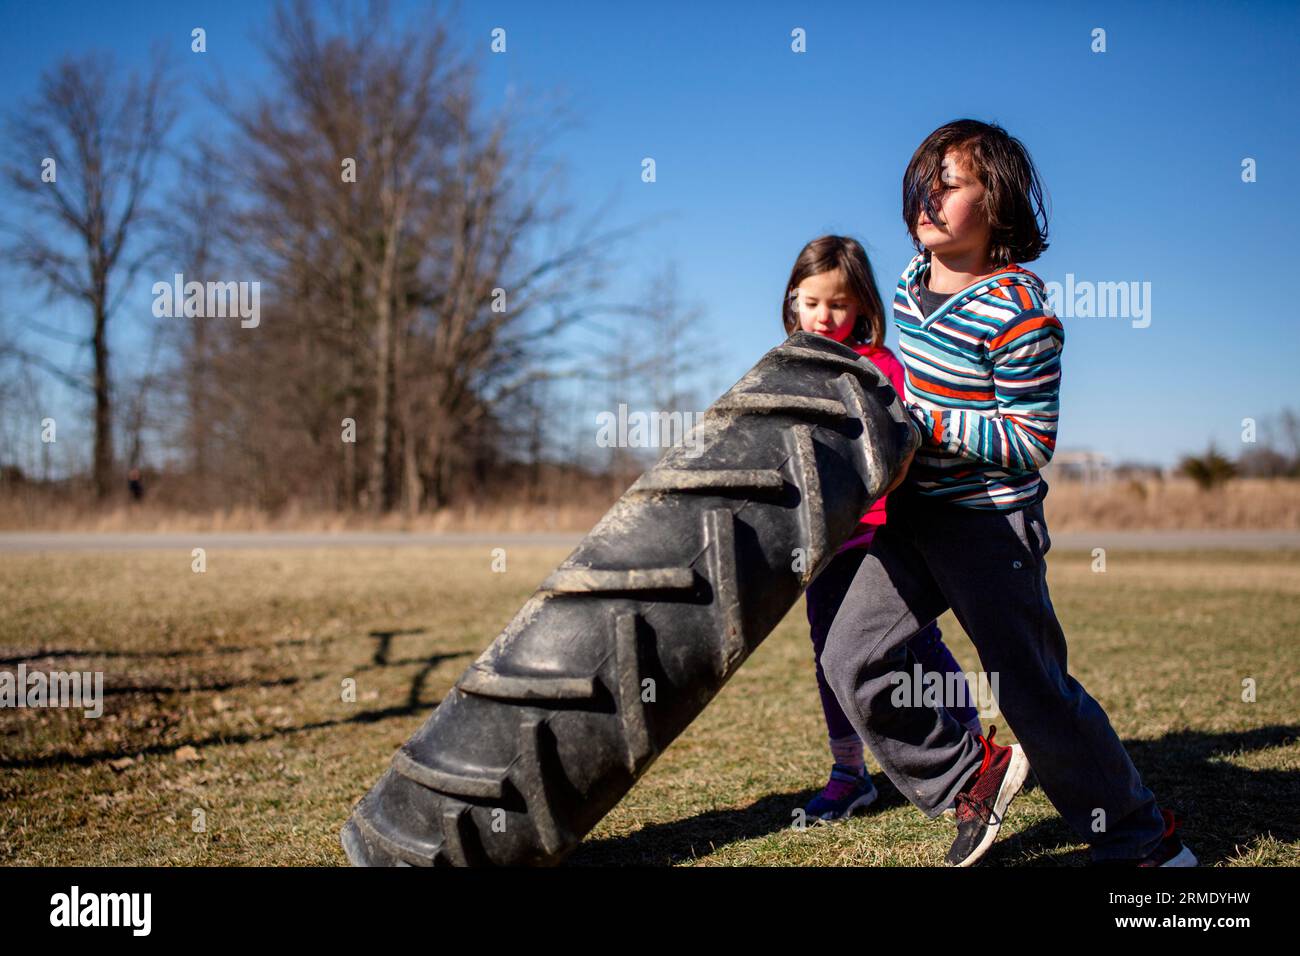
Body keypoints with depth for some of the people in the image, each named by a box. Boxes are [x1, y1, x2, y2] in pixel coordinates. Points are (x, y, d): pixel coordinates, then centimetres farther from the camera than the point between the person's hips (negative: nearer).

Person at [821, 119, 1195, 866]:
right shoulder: (916, 278, 4)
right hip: (916, 512, 8)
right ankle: (974, 777, 21)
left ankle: (1142, 837, 23)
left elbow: (1031, 442, -20)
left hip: (990, 523, -7)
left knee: (1032, 690, 1)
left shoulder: (1019, 312, -21)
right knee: (853, 661, 2)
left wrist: (926, 422, -23)